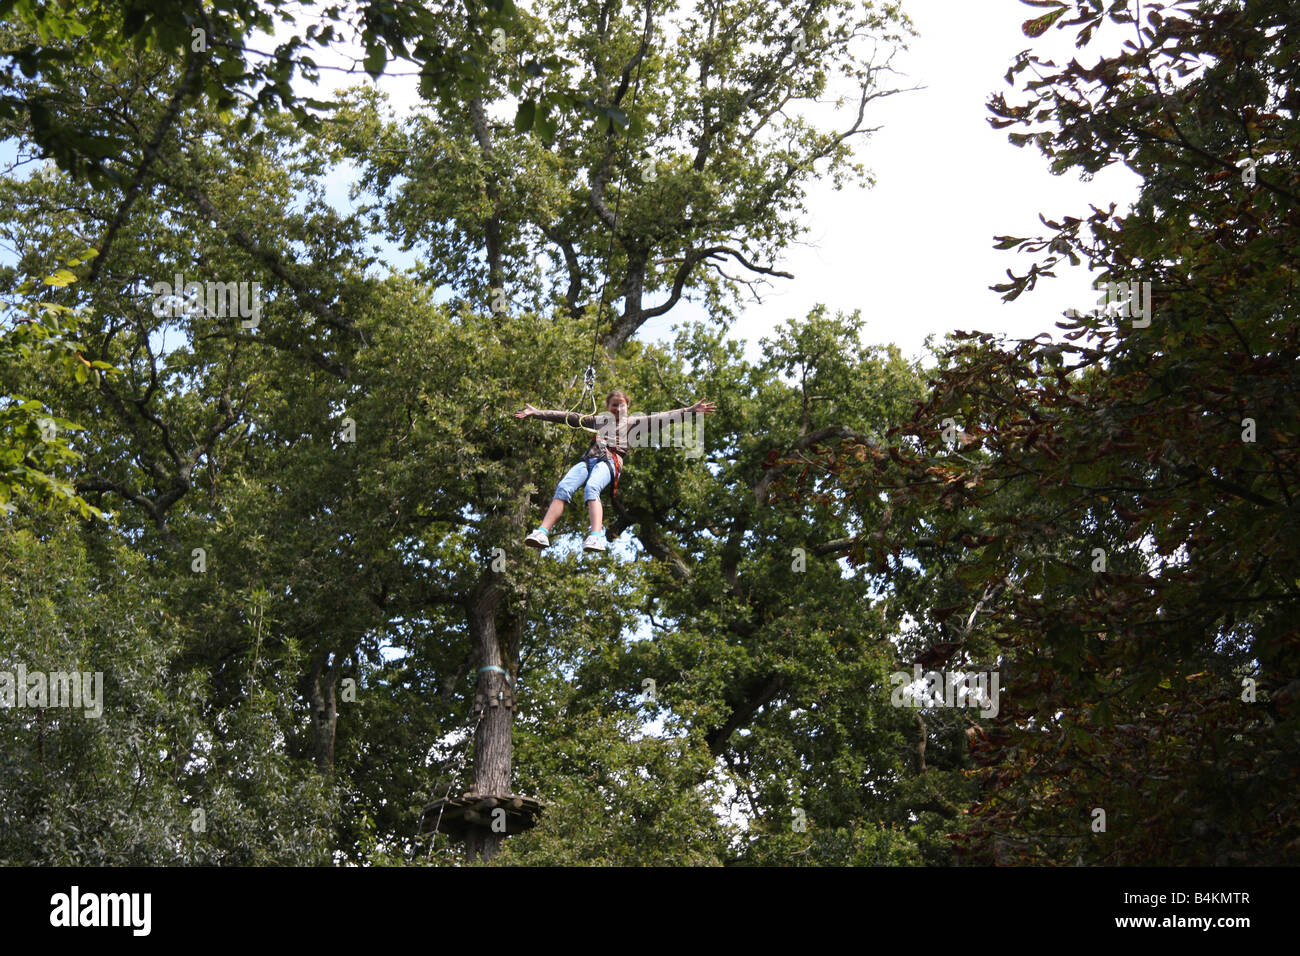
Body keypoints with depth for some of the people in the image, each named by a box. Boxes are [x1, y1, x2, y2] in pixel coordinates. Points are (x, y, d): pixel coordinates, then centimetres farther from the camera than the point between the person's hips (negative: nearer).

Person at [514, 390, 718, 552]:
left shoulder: (633, 422, 24)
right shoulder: (598, 420, 34)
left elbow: (661, 419, 15)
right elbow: (568, 417, 34)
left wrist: (691, 410, 5)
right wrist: (537, 413, 32)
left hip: (610, 461, -4)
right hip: (588, 460, 4)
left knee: (591, 488, -37)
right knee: (563, 488, -26)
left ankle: (597, 536, -57)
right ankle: (542, 533, -41)